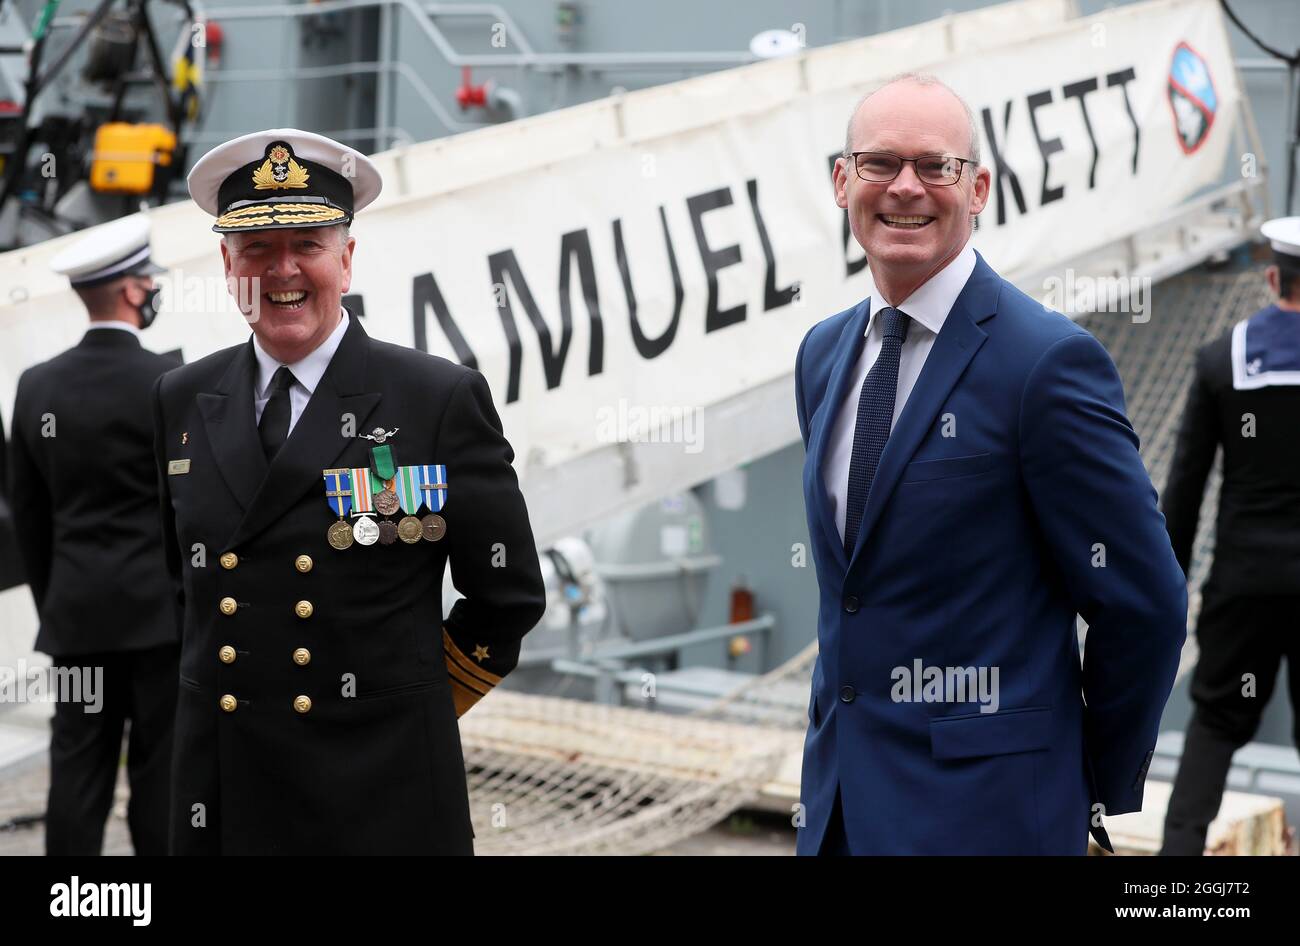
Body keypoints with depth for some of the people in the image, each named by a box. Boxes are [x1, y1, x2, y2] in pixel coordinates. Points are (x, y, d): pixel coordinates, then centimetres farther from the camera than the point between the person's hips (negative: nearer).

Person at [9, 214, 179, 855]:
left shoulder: (37, 387, 6)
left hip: (76, 612, 5)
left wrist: (52, 608, 18)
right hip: (162, 608, -5)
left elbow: (28, 513, 10)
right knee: (160, 774, 1)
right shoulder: (169, 382, -11)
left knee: (78, 771, 6)